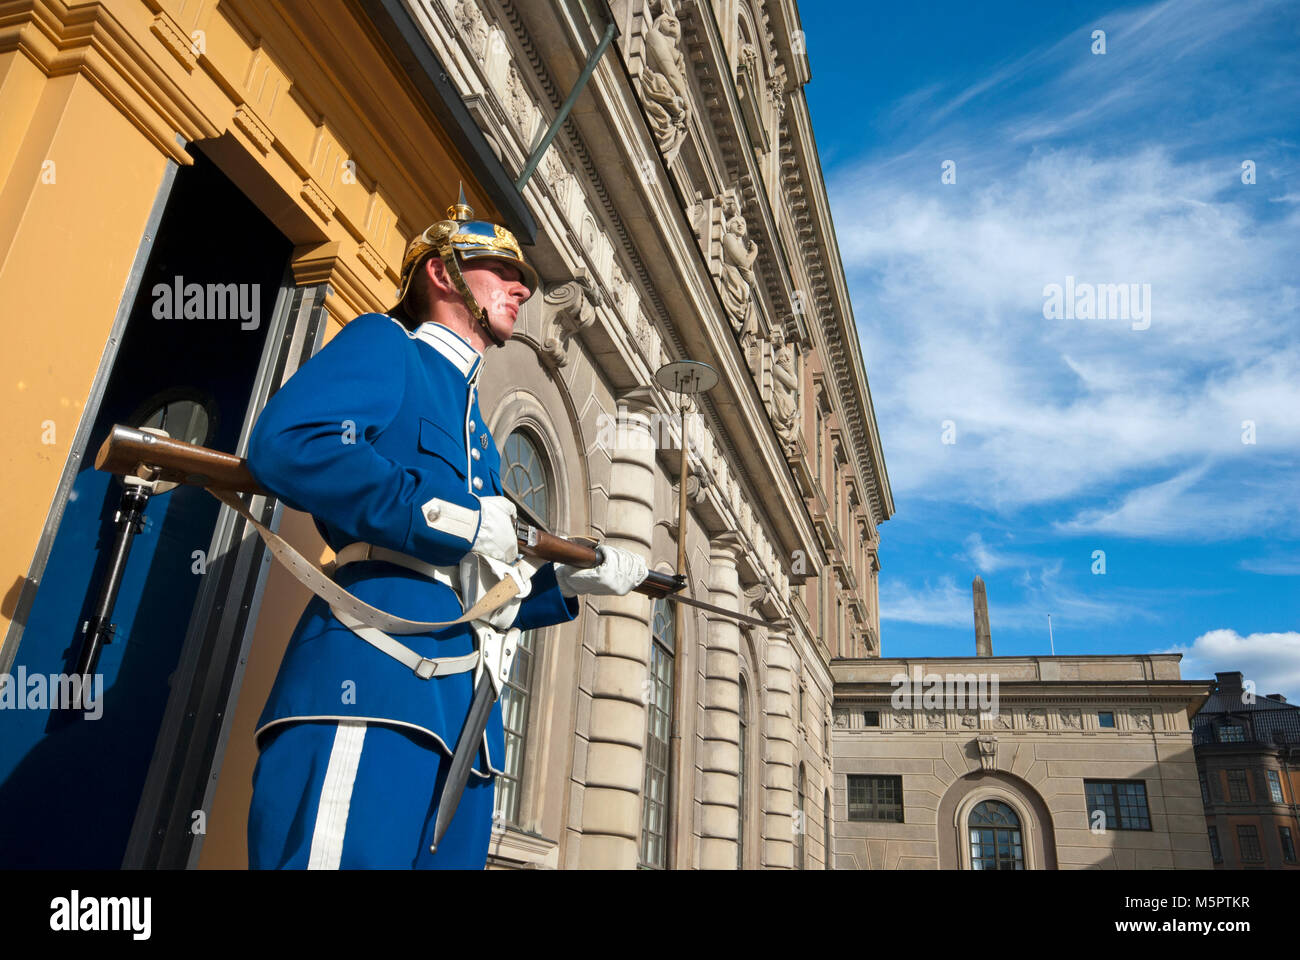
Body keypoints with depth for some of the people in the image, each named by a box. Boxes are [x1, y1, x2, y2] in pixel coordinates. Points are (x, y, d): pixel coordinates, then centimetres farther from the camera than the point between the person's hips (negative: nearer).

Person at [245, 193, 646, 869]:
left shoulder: (476, 431, 31)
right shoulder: (385, 345, 7)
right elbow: (285, 442, -16)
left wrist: (575, 581, 16)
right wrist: (459, 521, -12)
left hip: (464, 713, 9)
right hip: (374, 683, -8)